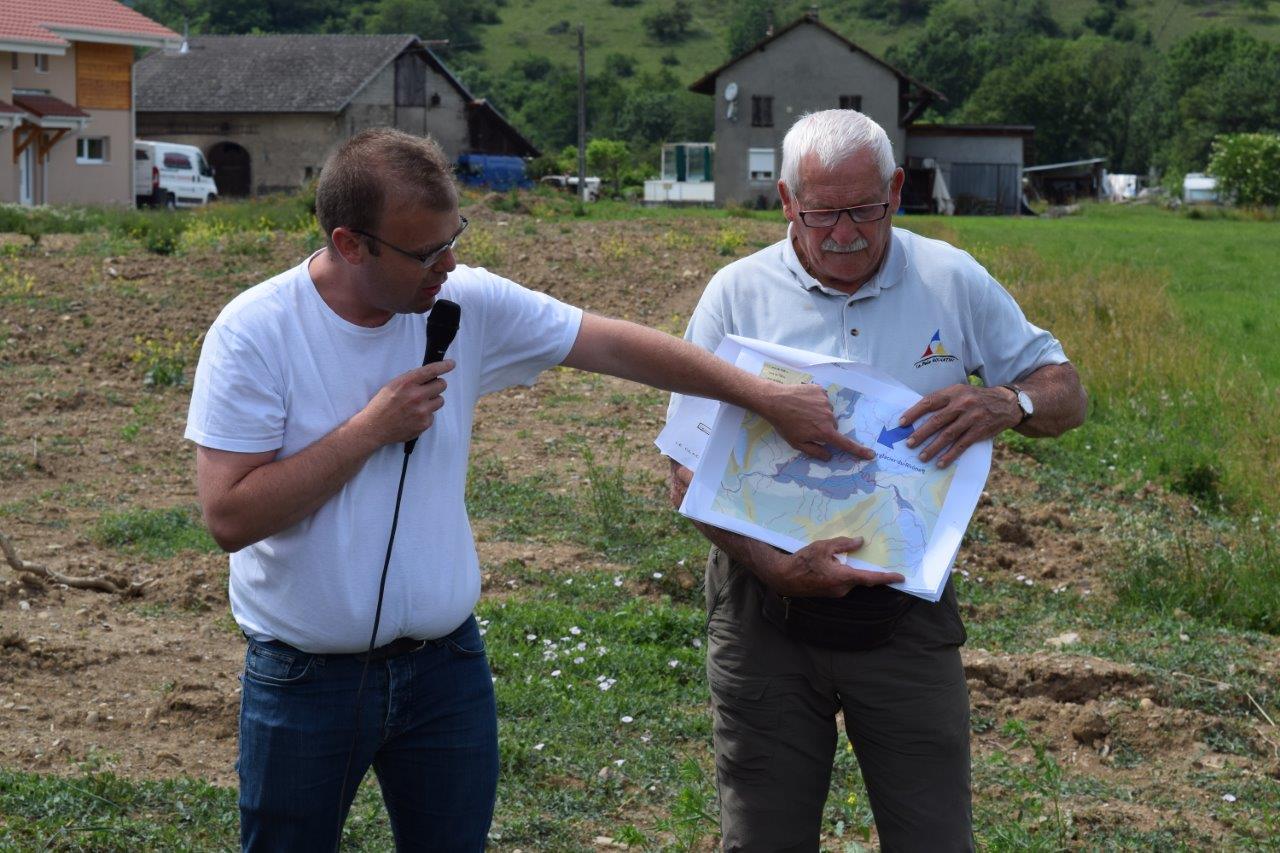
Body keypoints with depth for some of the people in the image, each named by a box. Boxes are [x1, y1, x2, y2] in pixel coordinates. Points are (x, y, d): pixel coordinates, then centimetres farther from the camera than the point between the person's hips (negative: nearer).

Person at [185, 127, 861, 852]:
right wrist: (372, 427, -21)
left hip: (447, 664, 3)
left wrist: (769, 399, -1)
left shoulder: (471, 305, -5)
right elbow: (230, 516, -20)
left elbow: (618, 346, 1)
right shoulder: (255, 333, -15)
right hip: (307, 678, -3)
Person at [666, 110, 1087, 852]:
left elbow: (1067, 396, 6)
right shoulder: (737, 295, -4)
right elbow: (691, 472, -7)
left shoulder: (952, 281, 0)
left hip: (904, 617, 1)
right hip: (768, 616, 0)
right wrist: (777, 569, -23)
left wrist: (1009, 405, -18)